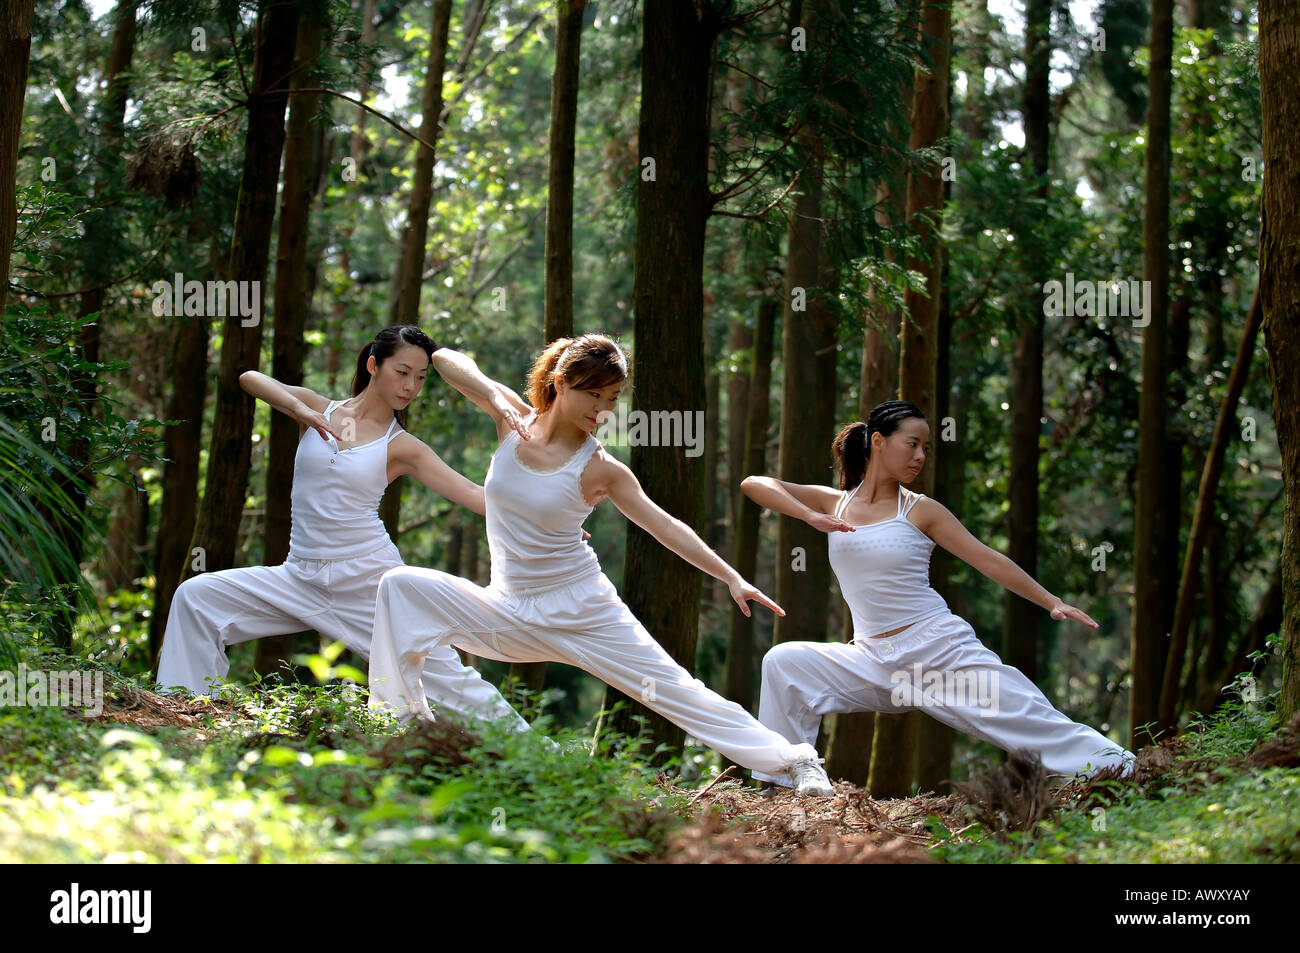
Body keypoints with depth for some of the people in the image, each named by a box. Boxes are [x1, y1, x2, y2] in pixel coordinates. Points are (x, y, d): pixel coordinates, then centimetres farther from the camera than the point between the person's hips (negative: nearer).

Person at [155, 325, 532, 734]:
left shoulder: (402, 447, 1)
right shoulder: (319, 411, 6)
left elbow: (471, 494, -7)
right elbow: (249, 378, -5)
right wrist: (299, 409, -22)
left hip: (369, 578, -3)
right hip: (302, 576, 3)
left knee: (445, 676, -7)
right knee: (196, 596, -8)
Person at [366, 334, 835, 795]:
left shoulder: (600, 469, -9)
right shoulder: (512, 423, -3)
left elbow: (665, 527, -6)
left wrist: (732, 578, -12)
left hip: (582, 613, -3)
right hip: (509, 612, 3)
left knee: (674, 688, -6)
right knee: (401, 584, -14)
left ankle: (795, 761, 1)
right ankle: (405, 719, -7)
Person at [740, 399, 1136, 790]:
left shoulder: (920, 511, 2)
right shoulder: (835, 504, 8)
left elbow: (989, 560, 1)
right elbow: (753, 485, -1)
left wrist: (1053, 603, -6)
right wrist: (810, 516, -18)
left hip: (941, 649, -3)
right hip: (874, 661, 3)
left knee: (1037, 723, -12)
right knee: (783, 662, -13)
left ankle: (1120, 769, -3)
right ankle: (787, 779, -3)